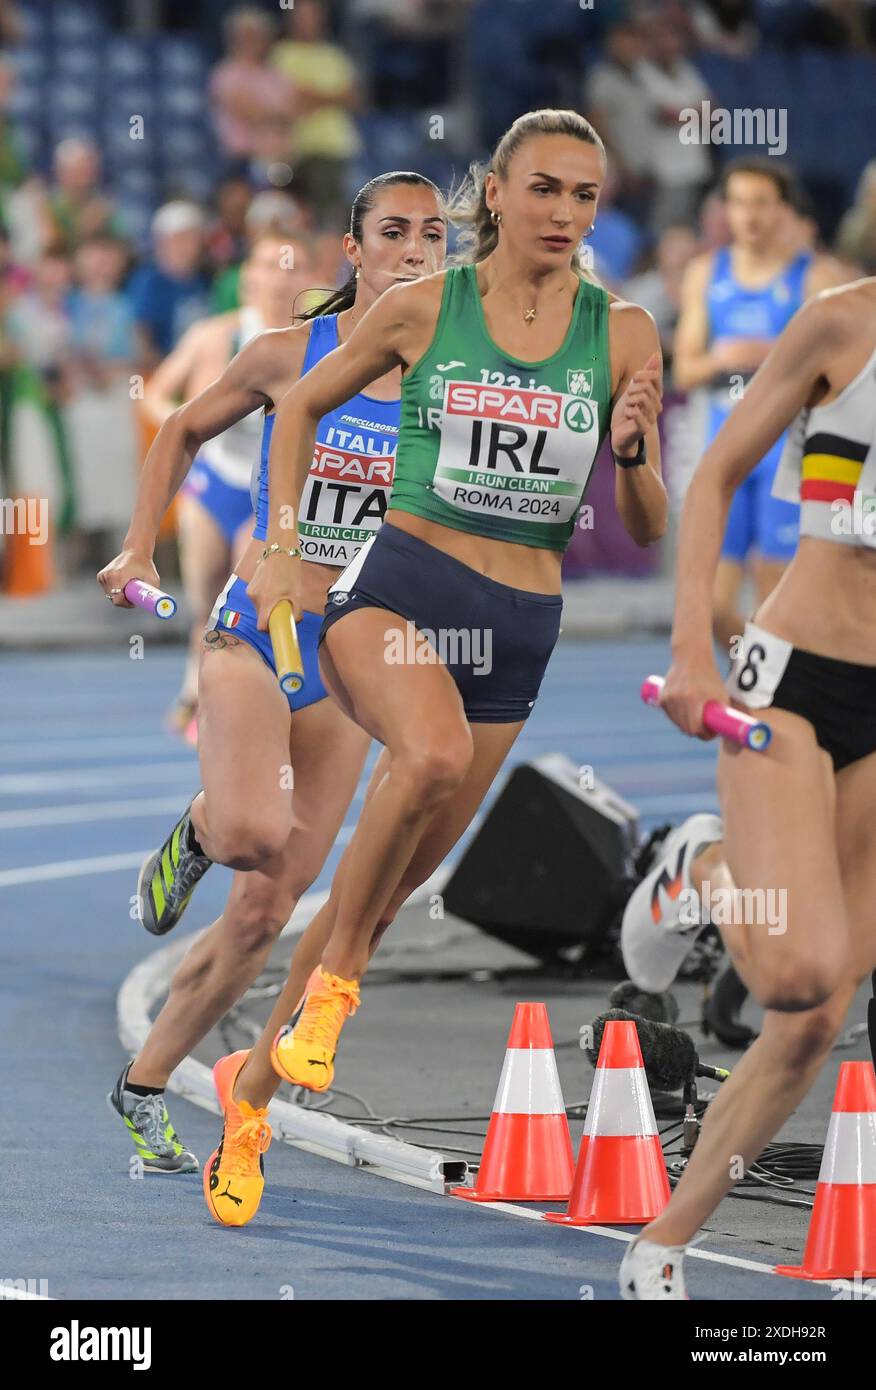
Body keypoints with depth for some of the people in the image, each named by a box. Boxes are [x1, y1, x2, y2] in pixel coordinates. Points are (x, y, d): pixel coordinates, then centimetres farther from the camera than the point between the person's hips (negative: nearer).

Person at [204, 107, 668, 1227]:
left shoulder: (622, 334, 2)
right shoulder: (422, 308, -2)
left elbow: (647, 531, 7)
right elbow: (300, 405, 14)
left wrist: (632, 451, -14)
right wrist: (280, 551, 5)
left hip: (522, 625, 3)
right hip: (399, 586, -3)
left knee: (391, 881, 7)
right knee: (433, 753, -37)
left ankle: (252, 1081, 25)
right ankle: (334, 979, -17)